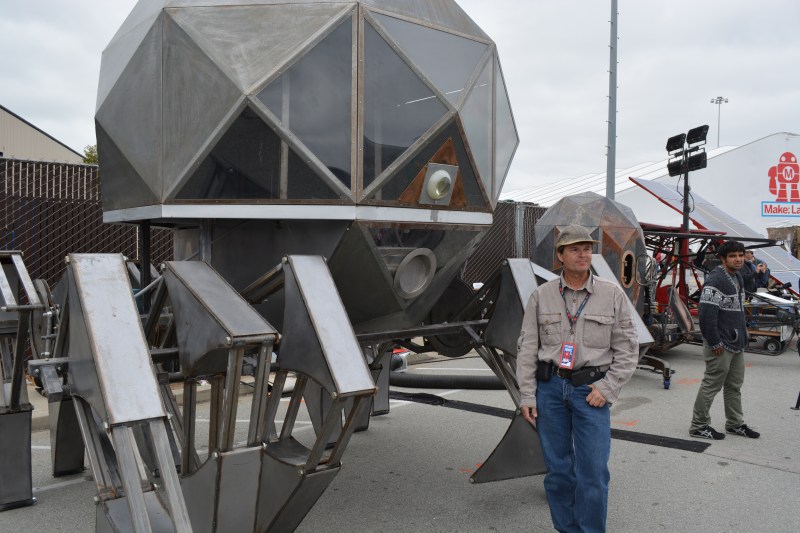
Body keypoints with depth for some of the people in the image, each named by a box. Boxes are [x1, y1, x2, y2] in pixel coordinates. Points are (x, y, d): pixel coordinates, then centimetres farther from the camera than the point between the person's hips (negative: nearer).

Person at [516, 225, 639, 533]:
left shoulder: (613, 295, 1)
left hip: (591, 390, -1)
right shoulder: (541, 296, 3)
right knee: (558, 467, 10)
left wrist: (607, 388, -6)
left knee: (593, 471, -2)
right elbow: (527, 349, 4)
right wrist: (527, 395, 0)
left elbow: (628, 349, 3)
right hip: (549, 387, 1)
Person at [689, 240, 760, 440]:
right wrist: (714, 342, -21)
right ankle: (699, 426, 8)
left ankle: (735, 423, 31)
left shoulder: (737, 278, 13)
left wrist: (742, 335, 16)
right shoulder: (716, 281, -18)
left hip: (736, 344, 10)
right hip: (721, 346, -10)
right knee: (711, 385, -2)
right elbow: (706, 314, -24)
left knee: (734, 386, 18)